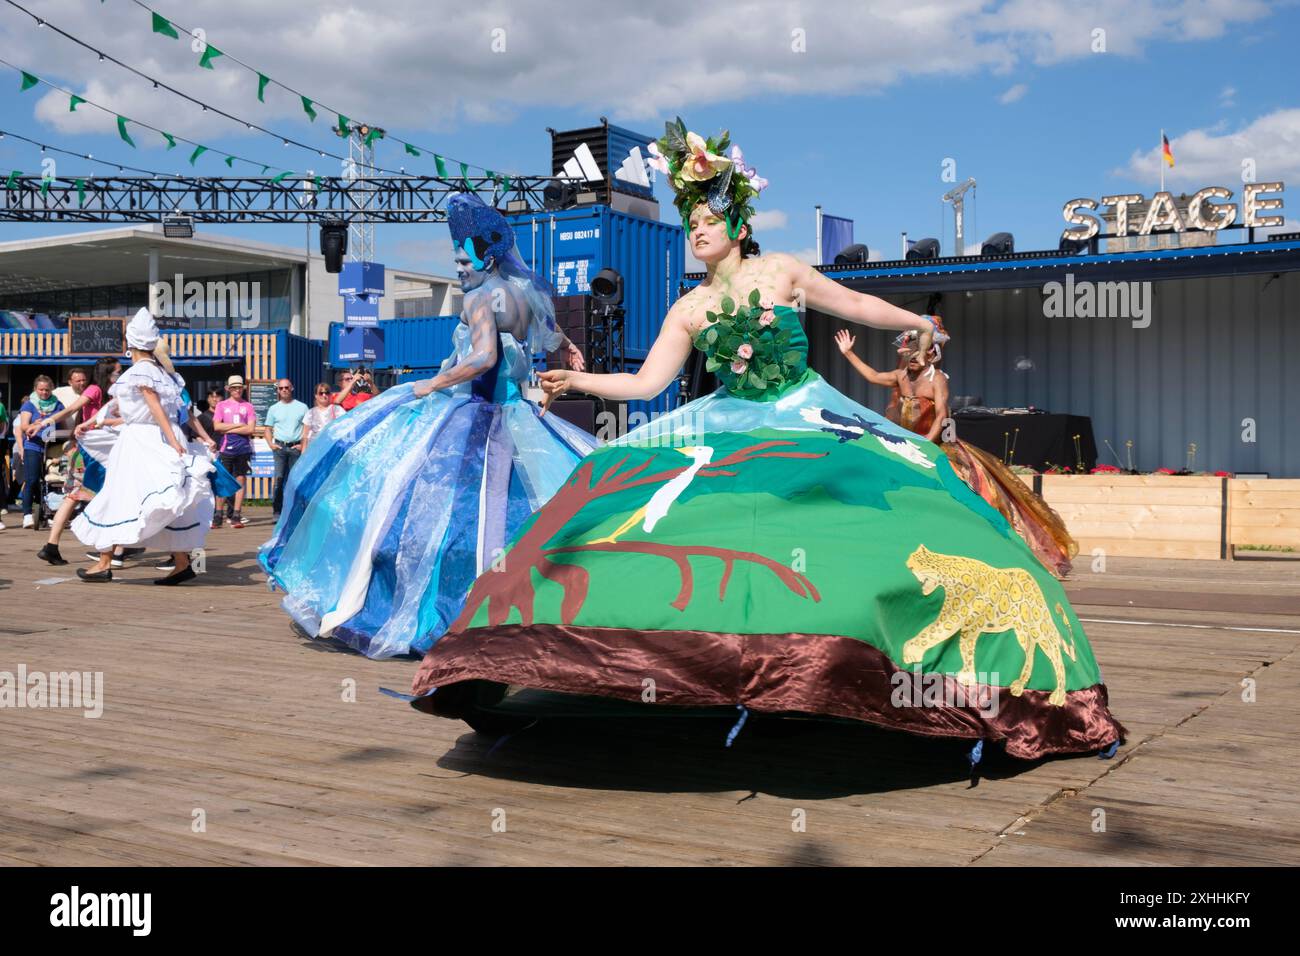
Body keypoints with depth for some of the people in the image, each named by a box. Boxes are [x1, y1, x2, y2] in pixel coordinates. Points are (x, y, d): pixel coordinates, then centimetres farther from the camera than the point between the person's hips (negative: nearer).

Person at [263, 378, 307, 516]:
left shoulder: (302, 407, 9)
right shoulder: (274, 408, 14)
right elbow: (267, 429, 16)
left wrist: (303, 445, -6)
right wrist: (271, 444, -1)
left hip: (296, 447, -1)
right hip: (280, 446, 1)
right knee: (279, 479, -8)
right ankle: (277, 512, -6)